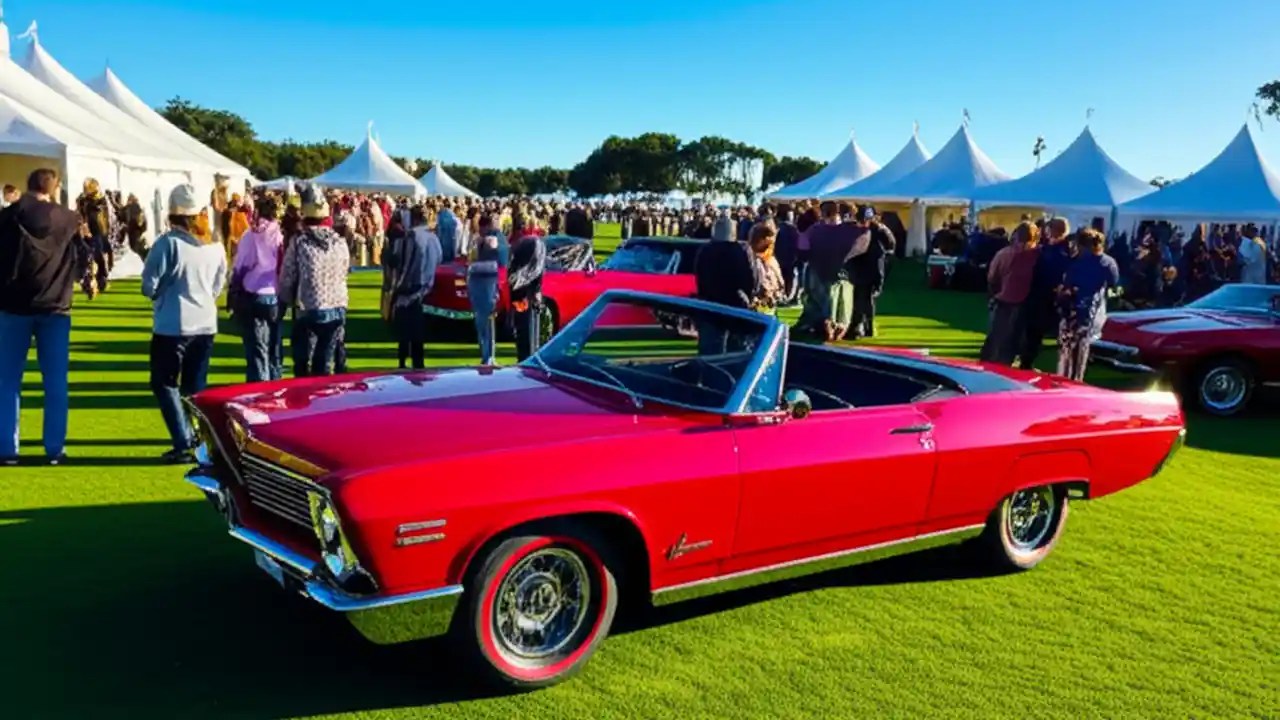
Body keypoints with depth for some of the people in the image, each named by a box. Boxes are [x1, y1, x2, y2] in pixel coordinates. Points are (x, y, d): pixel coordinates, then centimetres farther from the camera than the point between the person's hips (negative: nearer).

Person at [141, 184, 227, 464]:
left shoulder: (168, 242, -14)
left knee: (165, 383, 6)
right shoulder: (215, 244, 2)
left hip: (173, 325, -5)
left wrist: (161, 296, 8)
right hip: (206, 323, 5)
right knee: (195, 387, 16)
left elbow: (149, 285, -11)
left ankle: (184, 444, -3)